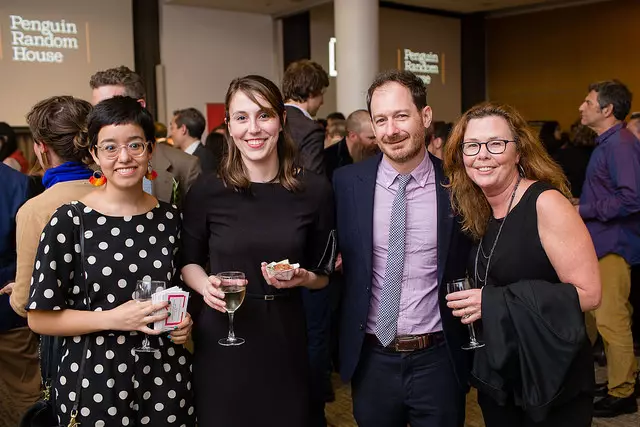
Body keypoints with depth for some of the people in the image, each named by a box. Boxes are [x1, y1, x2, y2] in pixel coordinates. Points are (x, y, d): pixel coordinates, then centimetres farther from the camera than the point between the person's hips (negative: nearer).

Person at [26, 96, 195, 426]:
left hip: (167, 374, 3)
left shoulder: (170, 219, 1)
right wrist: (112, 318, -18)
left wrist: (182, 321, -3)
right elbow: (40, 318, -8)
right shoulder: (69, 222, -10)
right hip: (94, 378, -3)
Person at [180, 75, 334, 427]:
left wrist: (303, 278, -15)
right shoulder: (207, 190, -7)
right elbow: (188, 261, 7)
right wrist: (206, 285, -13)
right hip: (221, 342, 0)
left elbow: (324, 274, 6)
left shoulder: (314, 189, -4)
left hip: (284, 340, 1)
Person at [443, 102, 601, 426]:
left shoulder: (546, 203, -17)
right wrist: (475, 301, -4)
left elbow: (588, 293, -20)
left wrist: (495, 303, -23)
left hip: (549, 378, -6)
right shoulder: (478, 212, 3)